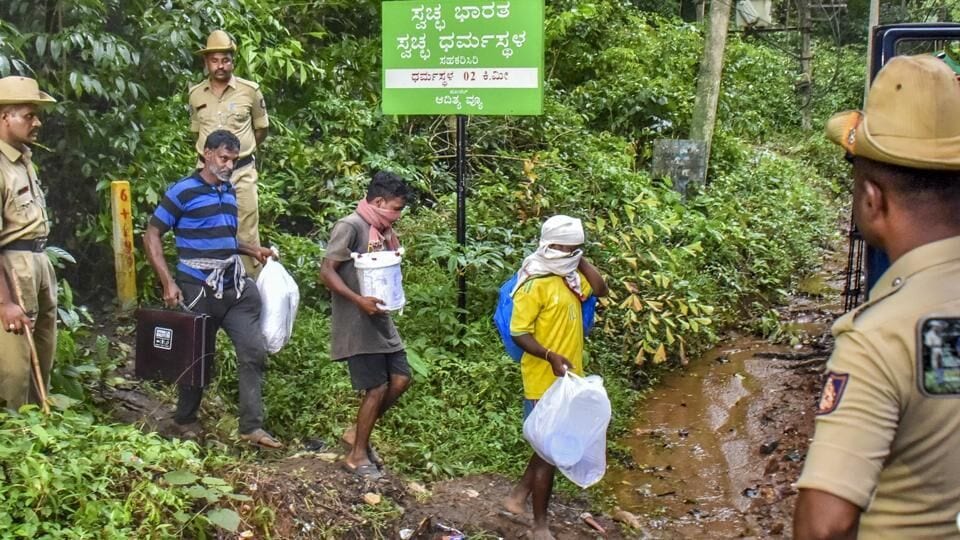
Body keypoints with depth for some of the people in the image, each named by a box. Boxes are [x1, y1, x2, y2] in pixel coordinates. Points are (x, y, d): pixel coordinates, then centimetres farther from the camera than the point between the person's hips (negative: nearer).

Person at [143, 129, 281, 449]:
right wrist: (168, 283, -15)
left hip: (234, 288, 6)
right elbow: (151, 236, -8)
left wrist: (252, 251, 9)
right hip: (198, 290, -6)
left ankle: (252, 426, 6)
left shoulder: (229, 192, 11)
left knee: (254, 351, 0)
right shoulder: (183, 191, -8)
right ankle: (185, 422, 28)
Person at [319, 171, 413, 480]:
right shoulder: (350, 227, -14)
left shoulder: (381, 231, 12)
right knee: (377, 388, -4)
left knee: (400, 379, 8)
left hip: (381, 320, 9)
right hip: (356, 324, -9)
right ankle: (357, 456, 12)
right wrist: (359, 300, -25)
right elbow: (327, 272, -18)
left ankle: (357, 433, 25)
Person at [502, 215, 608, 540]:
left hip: (570, 379, 9)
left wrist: (580, 261, 3)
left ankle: (519, 495, 36)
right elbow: (519, 333, -20)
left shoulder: (571, 278, 8)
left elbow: (600, 289, 12)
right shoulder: (535, 284, -18)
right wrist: (550, 356, -33)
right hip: (544, 382, -9)